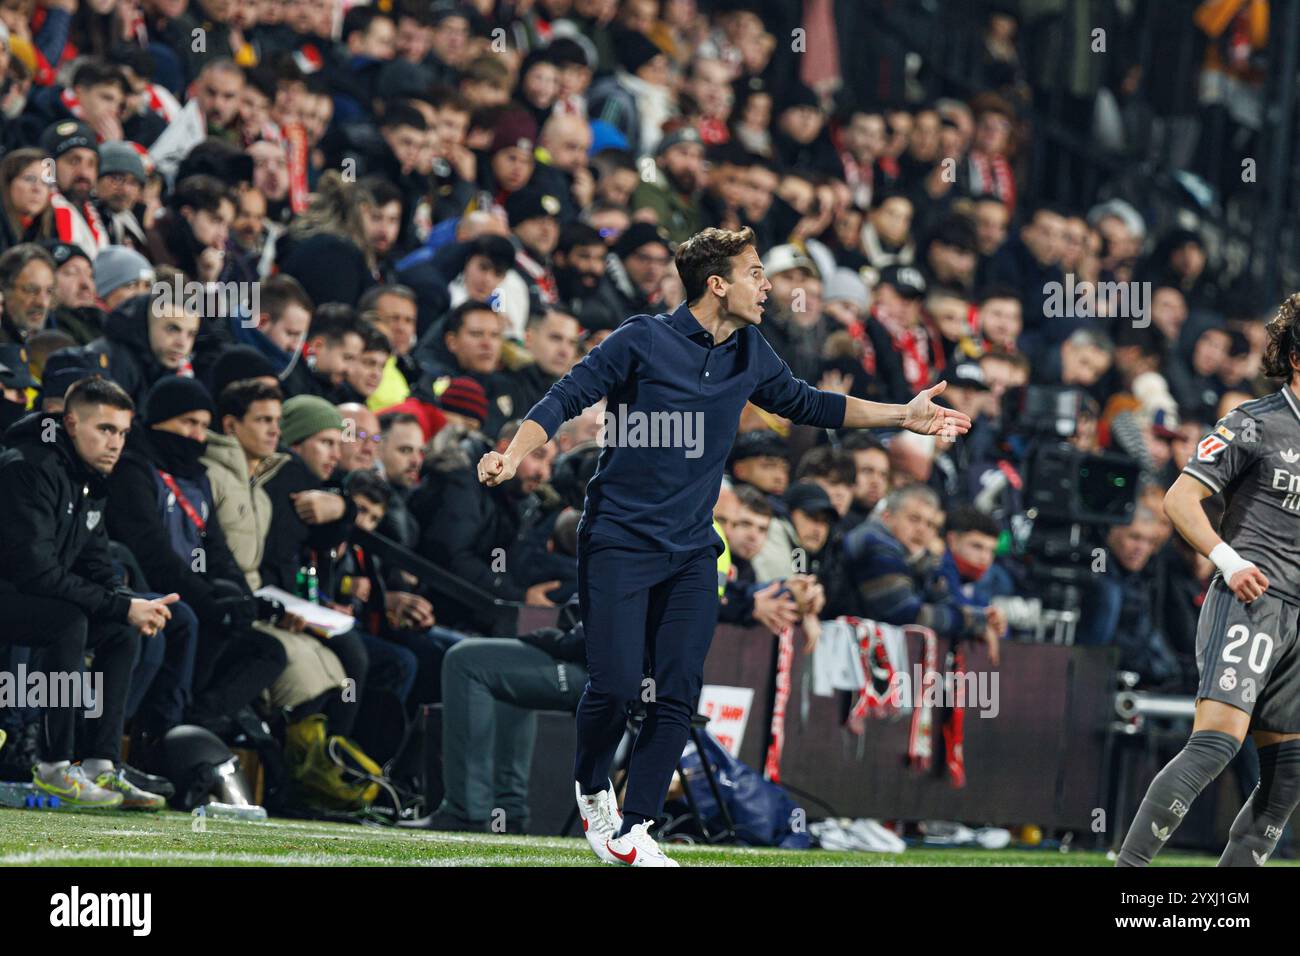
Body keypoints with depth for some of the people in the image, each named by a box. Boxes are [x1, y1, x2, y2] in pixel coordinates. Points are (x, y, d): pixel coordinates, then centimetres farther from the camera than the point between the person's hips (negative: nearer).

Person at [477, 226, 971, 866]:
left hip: (691, 551, 5)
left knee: (679, 695, -2)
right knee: (616, 684, -11)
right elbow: (564, 400, -10)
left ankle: (632, 830, 6)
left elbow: (804, 404, 22)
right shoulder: (643, 341, -12)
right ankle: (591, 790, 19)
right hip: (619, 542, -5)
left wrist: (903, 417, 20)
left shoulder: (749, 355, 6)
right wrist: (512, 456, -27)